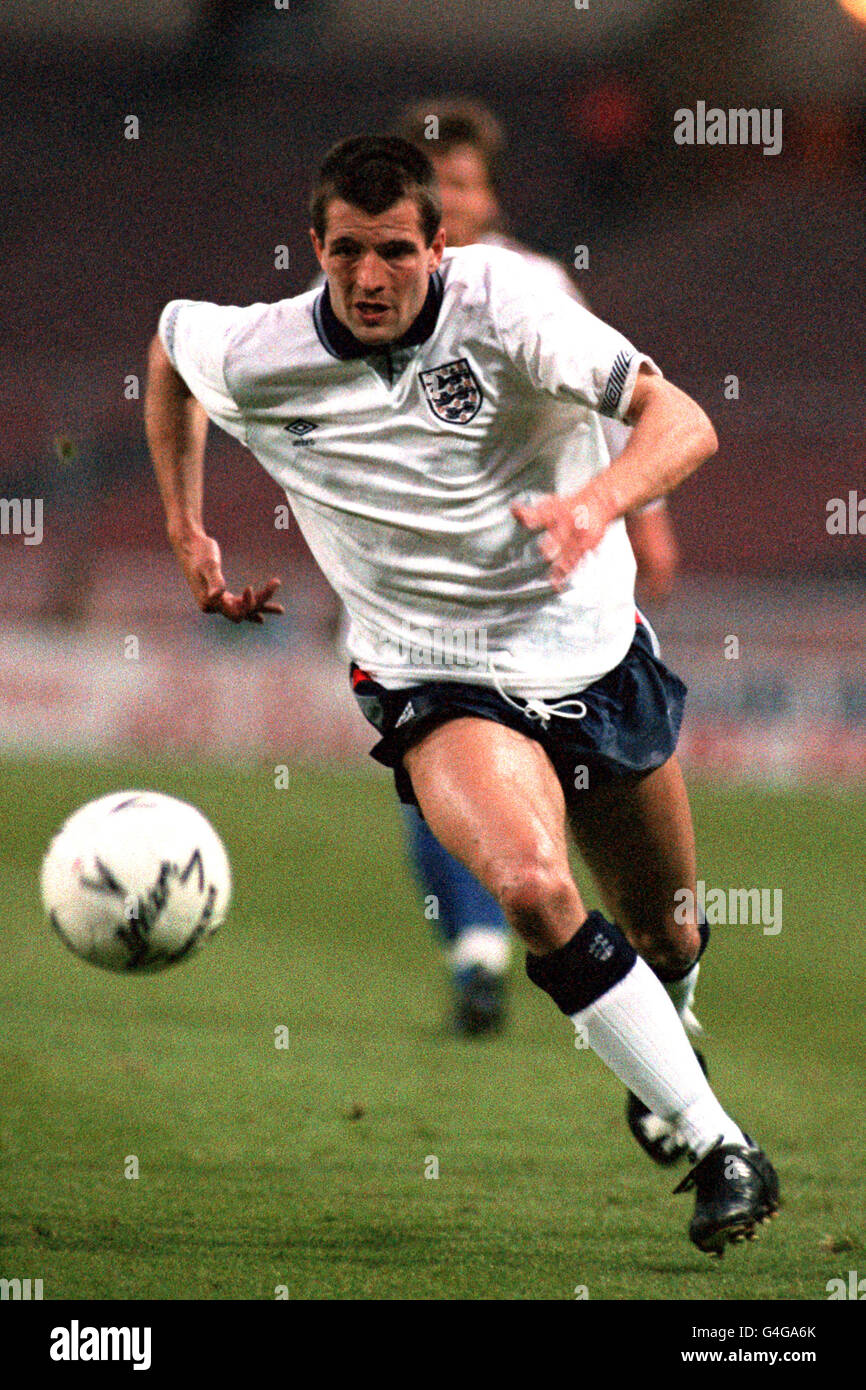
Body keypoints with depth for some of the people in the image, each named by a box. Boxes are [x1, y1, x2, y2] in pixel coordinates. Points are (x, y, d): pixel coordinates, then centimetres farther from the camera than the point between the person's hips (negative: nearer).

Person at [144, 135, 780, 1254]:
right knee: (531, 886, -31)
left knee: (667, 937, 16)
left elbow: (682, 422, -23)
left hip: (594, 647, 1)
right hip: (436, 681, -1)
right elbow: (169, 337, 13)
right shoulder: (258, 360, -12)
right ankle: (718, 1149, -23)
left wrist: (597, 500, -43)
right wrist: (187, 534, 14)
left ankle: (660, 1048, 55)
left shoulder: (498, 303, -17)